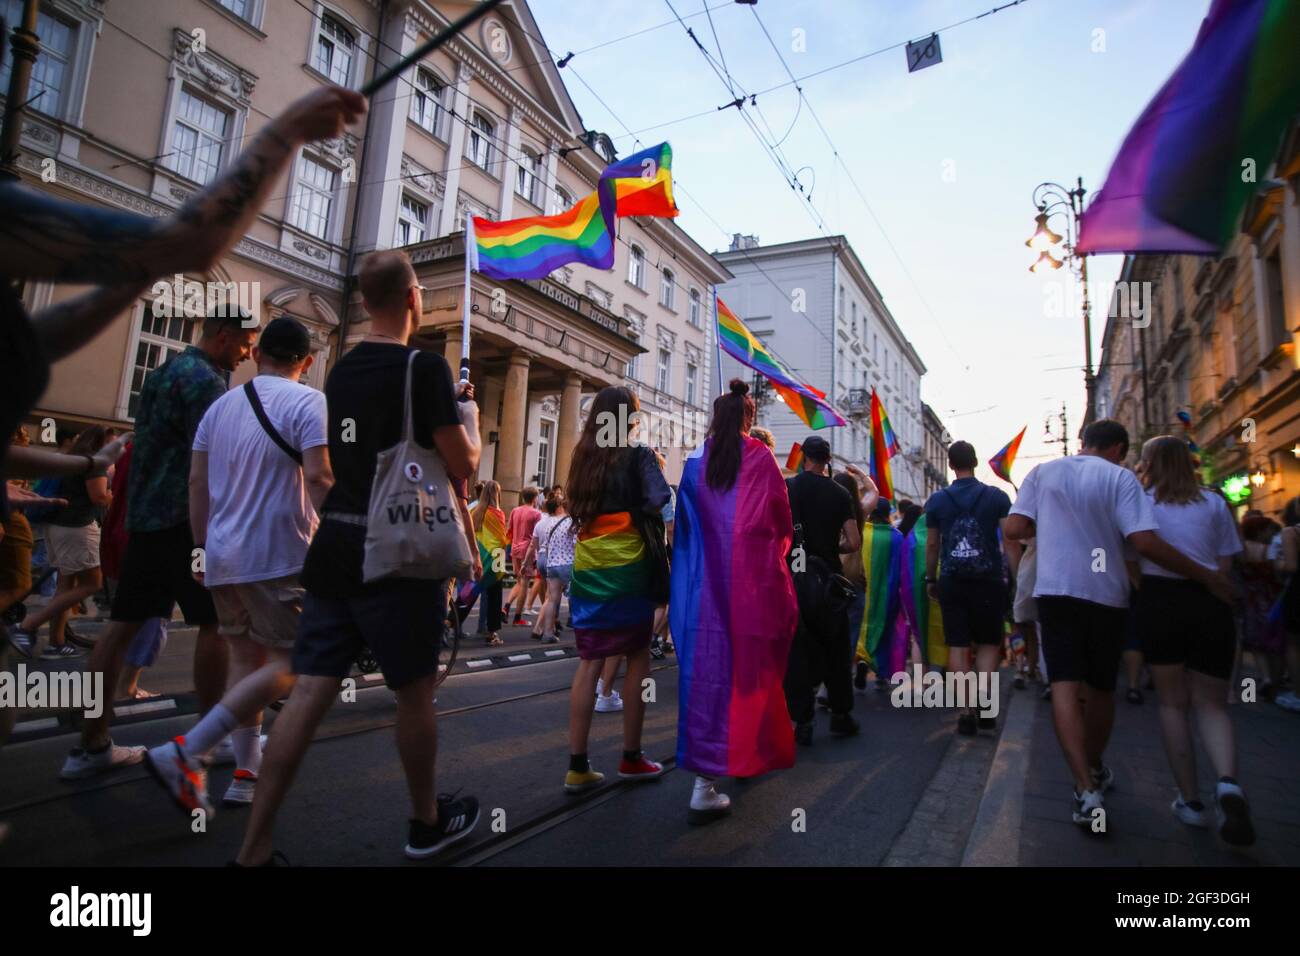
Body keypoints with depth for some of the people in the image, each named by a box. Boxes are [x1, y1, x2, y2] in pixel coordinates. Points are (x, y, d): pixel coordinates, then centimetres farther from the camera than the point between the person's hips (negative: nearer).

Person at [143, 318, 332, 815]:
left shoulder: (222, 404, 12)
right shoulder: (308, 402, -8)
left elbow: (197, 482, 12)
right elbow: (319, 476, -19)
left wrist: (202, 547, 18)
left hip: (222, 555, 7)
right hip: (278, 556, -7)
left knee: (246, 658, 14)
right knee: (286, 664, 0)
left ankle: (246, 773, 18)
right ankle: (185, 752, -7)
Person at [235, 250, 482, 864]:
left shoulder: (341, 371, 13)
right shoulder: (424, 366, -10)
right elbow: (462, 464, -9)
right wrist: (469, 418, 11)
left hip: (334, 549, 7)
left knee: (309, 693, 7)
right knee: (415, 692, 9)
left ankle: (253, 848, 10)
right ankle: (427, 823, 28)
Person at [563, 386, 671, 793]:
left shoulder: (584, 454, 9)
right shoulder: (637, 453, -5)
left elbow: (573, 506, 14)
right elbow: (658, 499, -15)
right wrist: (637, 515, 4)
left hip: (588, 564, 5)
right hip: (627, 563, -4)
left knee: (589, 661, 7)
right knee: (637, 657, 8)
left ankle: (577, 766, 8)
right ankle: (631, 757, 16)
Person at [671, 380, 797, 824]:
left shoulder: (695, 462, 6)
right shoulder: (761, 458, -2)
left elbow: (684, 525, 7)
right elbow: (783, 520, 4)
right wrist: (774, 547, 22)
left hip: (704, 579, 2)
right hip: (753, 578, -2)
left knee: (707, 664, 4)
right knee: (749, 663, 11)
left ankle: (705, 780, 7)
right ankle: (751, 749, 28)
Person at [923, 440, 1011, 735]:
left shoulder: (937, 500, 2)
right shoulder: (996, 496, -1)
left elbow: (931, 545, 5)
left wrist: (931, 580, 14)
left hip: (951, 582, 1)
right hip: (988, 581, 0)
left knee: (958, 646, 6)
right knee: (989, 643, 13)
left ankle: (966, 711, 6)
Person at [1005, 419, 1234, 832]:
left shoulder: (1043, 472, 4)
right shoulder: (1120, 477, -4)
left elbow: (1014, 528, -3)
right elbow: (1144, 541, -14)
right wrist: (1207, 576, -4)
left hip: (1056, 590, 0)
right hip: (1105, 593, 0)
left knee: (1064, 686, -3)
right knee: (1101, 689, 17)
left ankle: (1087, 791, -14)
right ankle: (1096, 769, 36)